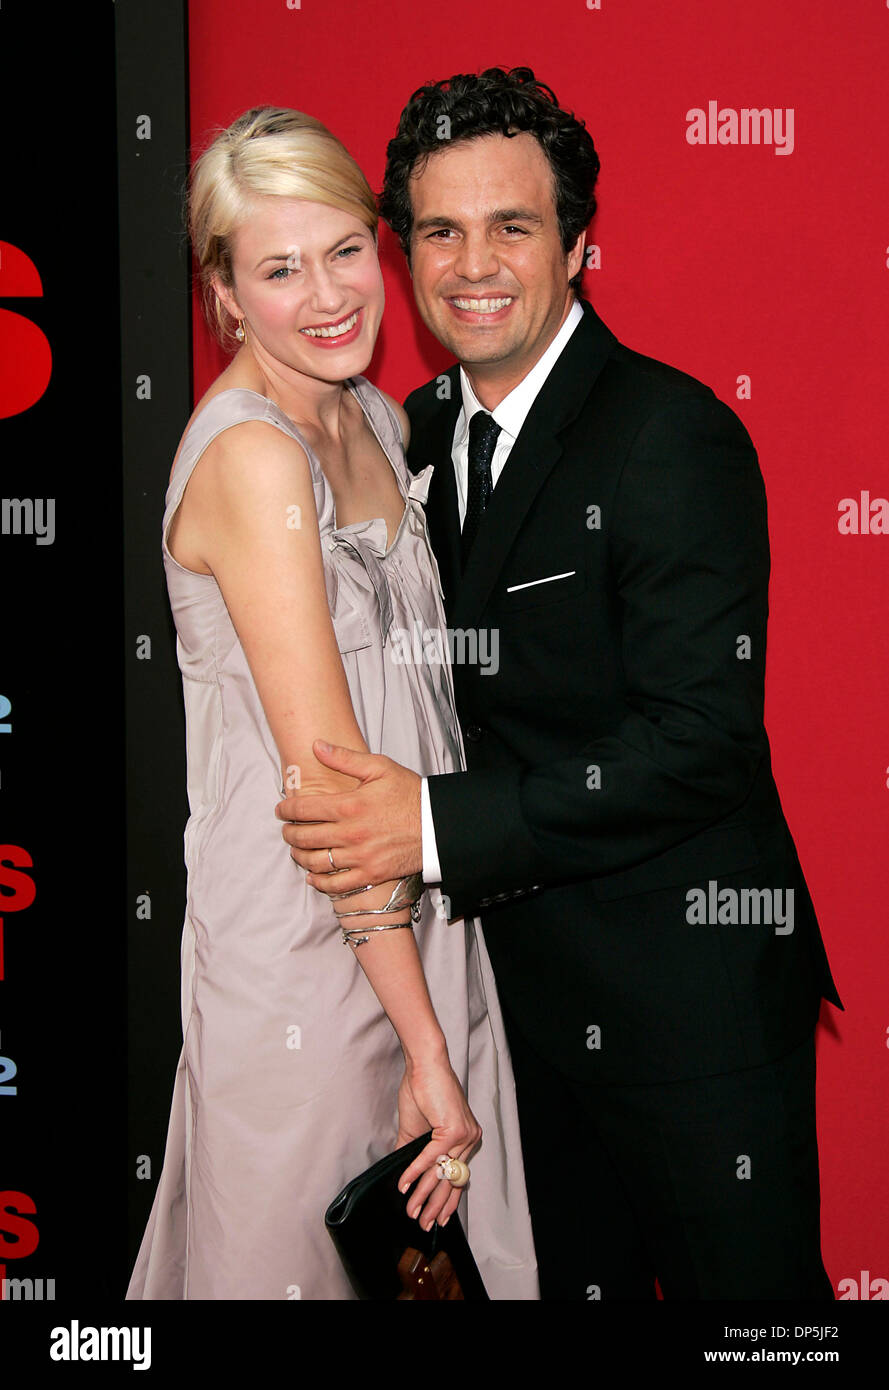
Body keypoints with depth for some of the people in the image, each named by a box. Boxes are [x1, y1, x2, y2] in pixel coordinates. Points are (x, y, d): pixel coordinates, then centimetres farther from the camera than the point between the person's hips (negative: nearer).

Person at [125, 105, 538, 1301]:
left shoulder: (378, 418, 6)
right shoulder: (250, 456, -20)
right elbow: (328, 777, -22)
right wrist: (428, 1045, -20)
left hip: (410, 909, 8)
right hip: (305, 940, -8)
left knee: (430, 1241, 20)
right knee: (310, 1251, 10)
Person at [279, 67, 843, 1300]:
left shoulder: (673, 435, -18)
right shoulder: (421, 433, 6)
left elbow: (703, 737, -25)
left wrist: (445, 825, -27)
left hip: (684, 994, -7)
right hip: (521, 980, 7)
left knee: (743, 1283, 9)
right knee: (572, 1276, 21)